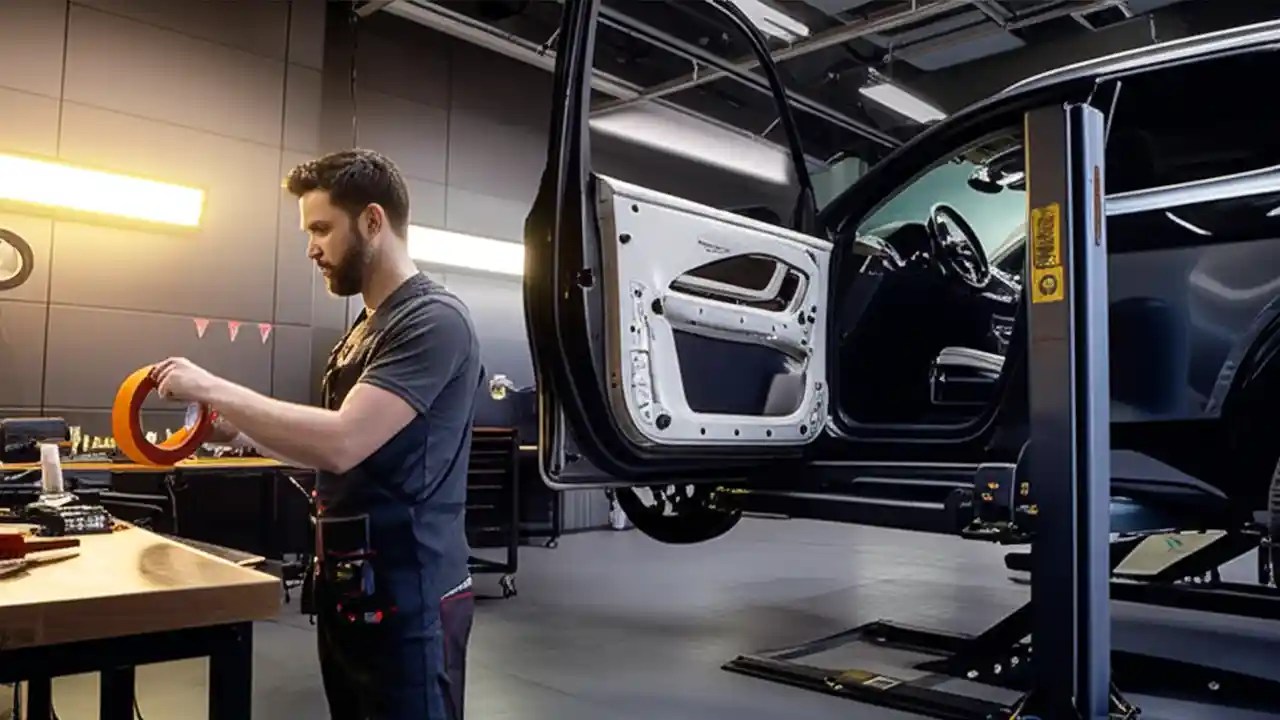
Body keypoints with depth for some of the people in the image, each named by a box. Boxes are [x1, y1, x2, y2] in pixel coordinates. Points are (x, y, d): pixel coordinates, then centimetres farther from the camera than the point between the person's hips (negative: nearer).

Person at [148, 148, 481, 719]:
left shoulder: (433, 320, -16)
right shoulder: (365, 327, 13)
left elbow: (342, 442, -26)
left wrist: (212, 388, -16)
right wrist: (237, 427, 5)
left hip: (406, 595, -9)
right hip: (348, 587, 9)